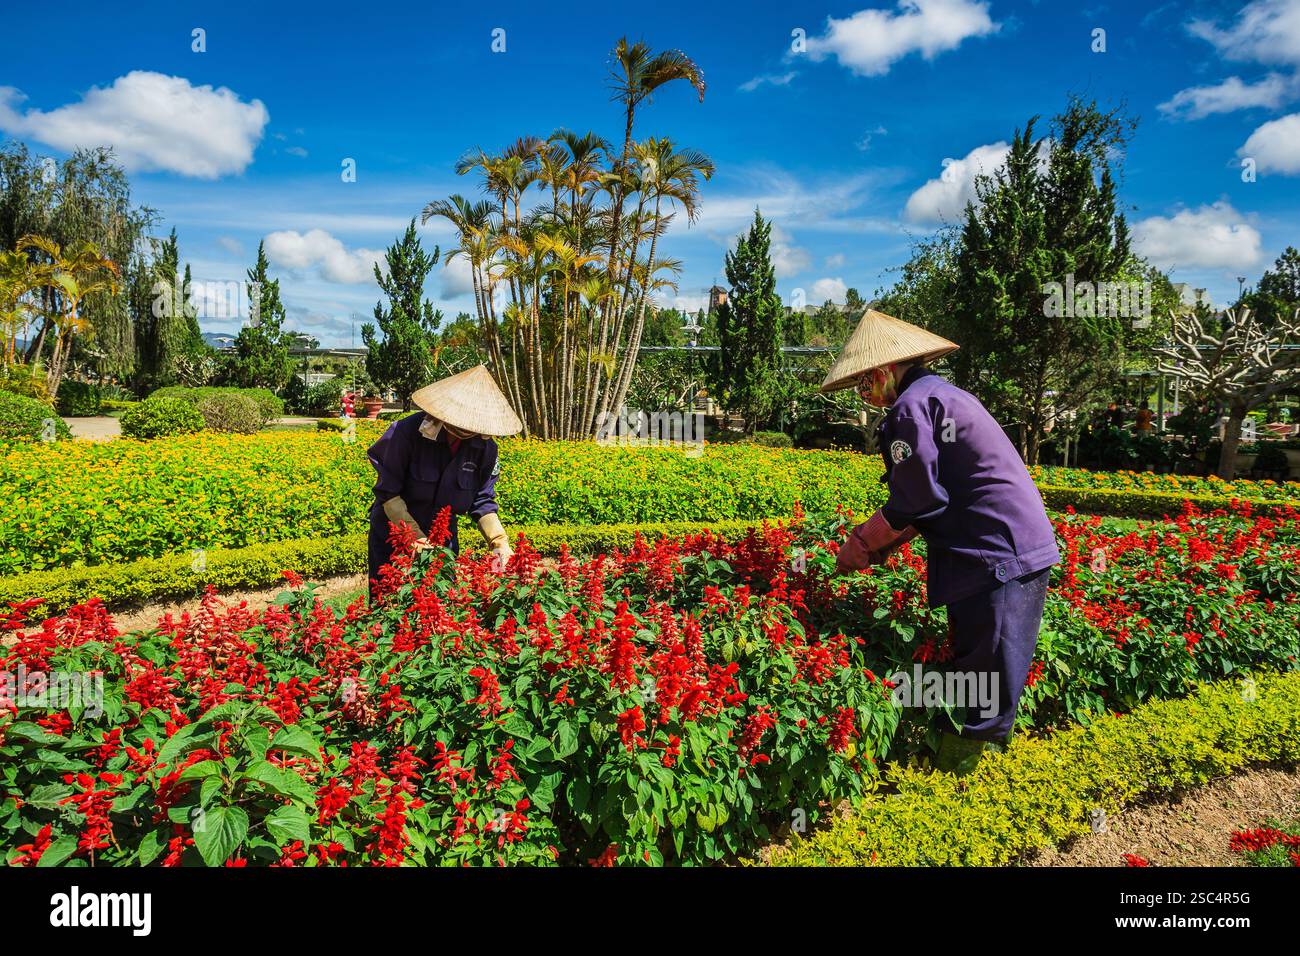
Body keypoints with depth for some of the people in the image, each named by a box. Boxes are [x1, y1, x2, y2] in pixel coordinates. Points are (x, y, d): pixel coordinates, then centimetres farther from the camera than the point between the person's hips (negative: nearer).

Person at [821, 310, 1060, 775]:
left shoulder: (912, 405, -12)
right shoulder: (943, 394, 20)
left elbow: (915, 499, -14)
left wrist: (860, 545, 0)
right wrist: (885, 542, 18)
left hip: (997, 557, -10)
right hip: (1018, 545, 10)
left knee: (982, 687, -2)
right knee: (974, 667, 17)